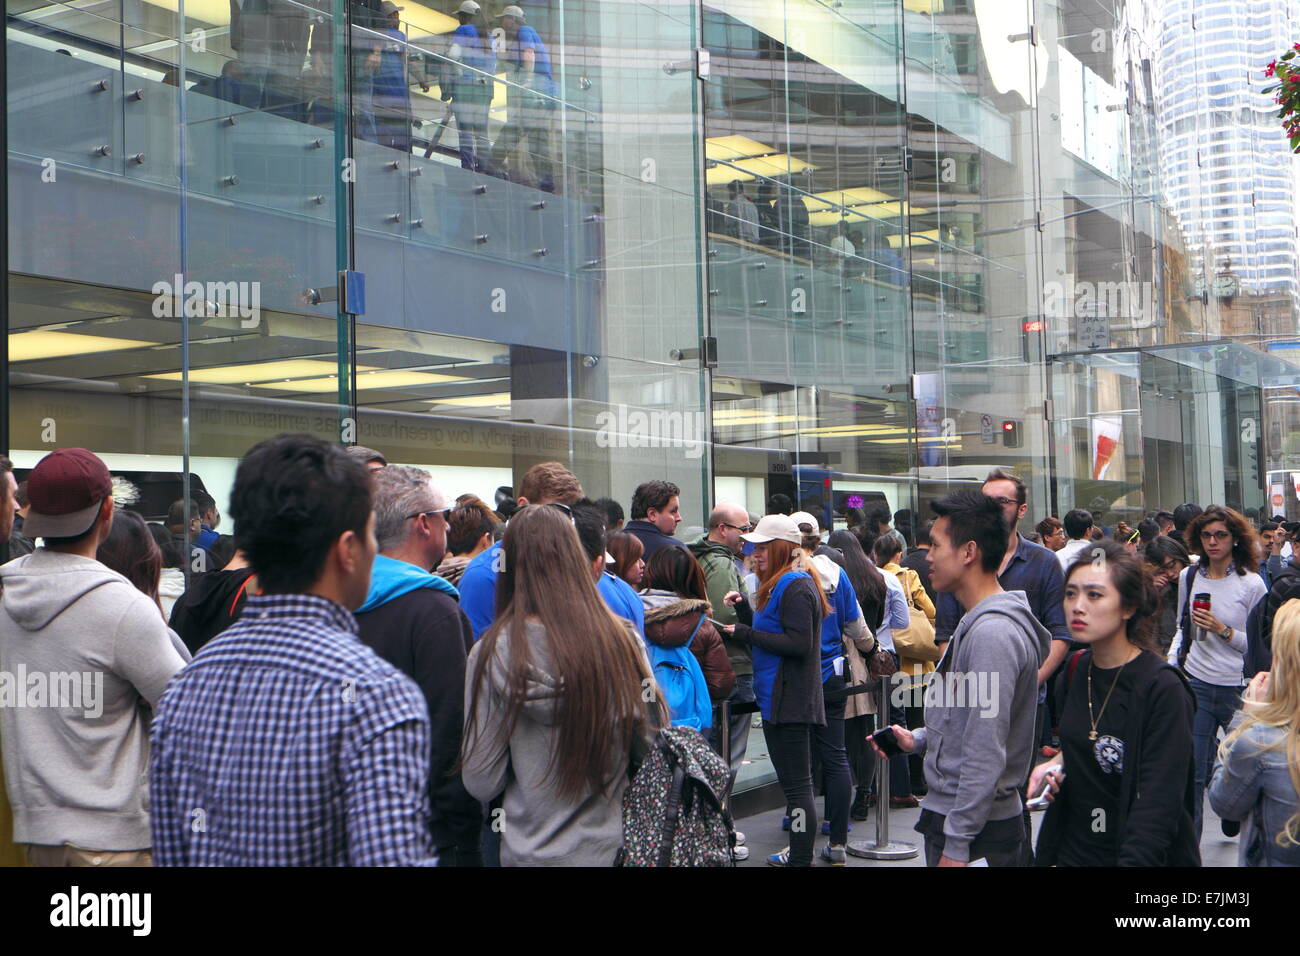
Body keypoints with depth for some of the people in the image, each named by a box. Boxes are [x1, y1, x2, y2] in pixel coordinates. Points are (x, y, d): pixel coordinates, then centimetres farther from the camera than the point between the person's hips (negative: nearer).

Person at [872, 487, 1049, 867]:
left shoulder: (992, 633, -22)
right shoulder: (976, 624, 11)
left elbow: (985, 755, -25)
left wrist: (955, 846, -22)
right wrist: (920, 740, 8)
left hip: (976, 833, -10)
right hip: (949, 814, 10)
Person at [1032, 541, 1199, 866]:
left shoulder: (1163, 689, -20)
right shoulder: (1077, 669, -1)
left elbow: (1159, 806, -25)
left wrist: (1133, 860, -36)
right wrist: (1056, 762, -1)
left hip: (1138, 855, -6)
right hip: (1071, 848, 6)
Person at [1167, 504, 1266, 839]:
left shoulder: (1251, 584, -6)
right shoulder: (1190, 577, 5)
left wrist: (1222, 630, -18)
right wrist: (1171, 663, 5)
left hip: (1238, 689, -2)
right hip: (1195, 685, 2)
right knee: (1192, 773, -1)